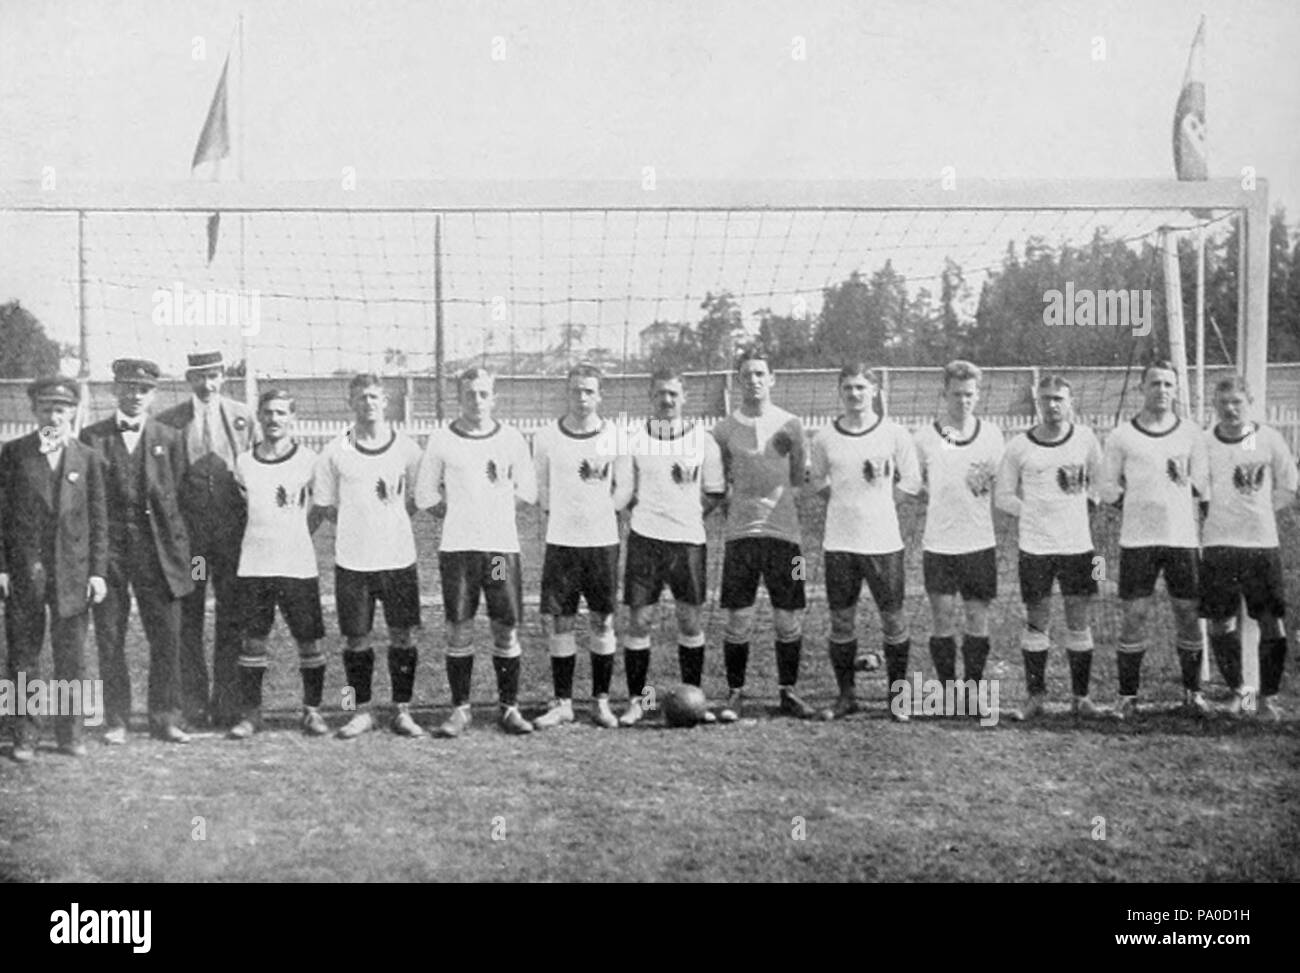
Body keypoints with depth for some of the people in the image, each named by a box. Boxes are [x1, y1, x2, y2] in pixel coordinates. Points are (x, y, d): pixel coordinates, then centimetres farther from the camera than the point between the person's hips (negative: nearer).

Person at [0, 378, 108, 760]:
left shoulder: (88, 458, 6)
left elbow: (98, 519, 6)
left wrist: (98, 571, 0)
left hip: (73, 571, 1)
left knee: (72, 659, 5)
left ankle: (70, 732, 15)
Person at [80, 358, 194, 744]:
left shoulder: (169, 439, 8)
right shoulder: (92, 438, 4)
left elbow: (177, 495, 6)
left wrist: (180, 549, -2)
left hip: (156, 548, 1)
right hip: (107, 546, -1)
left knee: (166, 638, 2)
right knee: (110, 639, 4)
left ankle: (165, 719, 12)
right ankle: (115, 721, 13)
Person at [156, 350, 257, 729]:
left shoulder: (243, 417, 7)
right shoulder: (168, 422, 4)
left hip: (234, 529, 1)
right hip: (187, 530, 0)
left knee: (232, 617, 3)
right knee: (188, 618, 2)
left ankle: (228, 705, 10)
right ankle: (193, 707, 9)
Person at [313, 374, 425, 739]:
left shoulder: (407, 448, 3)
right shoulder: (335, 452, 2)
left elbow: (415, 502, 9)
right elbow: (325, 506, 8)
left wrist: (389, 516, -4)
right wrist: (355, 524, -2)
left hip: (399, 556, 0)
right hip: (352, 558, 0)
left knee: (403, 634, 2)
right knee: (356, 638, 4)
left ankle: (402, 711, 14)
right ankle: (362, 711, 18)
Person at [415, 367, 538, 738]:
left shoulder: (512, 439, 6)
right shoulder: (441, 440, 4)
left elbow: (527, 492, 12)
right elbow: (425, 494, 9)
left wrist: (495, 506, 3)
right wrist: (457, 515, 2)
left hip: (503, 544, 1)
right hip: (457, 546, -1)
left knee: (507, 628, 2)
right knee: (458, 630, 1)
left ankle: (509, 707, 12)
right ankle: (460, 709, 10)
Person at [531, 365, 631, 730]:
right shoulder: (546, 438, 2)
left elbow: (624, 489, 6)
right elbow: (541, 491, 10)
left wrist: (600, 513, -3)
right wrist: (563, 517, 0)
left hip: (603, 540, 0)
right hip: (561, 541, 0)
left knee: (603, 622, 4)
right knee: (561, 623, 1)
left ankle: (601, 702, 14)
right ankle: (562, 703, 9)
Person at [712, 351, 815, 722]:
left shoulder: (790, 424, 4)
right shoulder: (724, 429, 4)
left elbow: (798, 479, 11)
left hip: (783, 530, 1)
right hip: (739, 533, 0)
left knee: (789, 619, 3)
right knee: (738, 620, 0)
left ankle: (787, 692, 17)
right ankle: (735, 694, 12)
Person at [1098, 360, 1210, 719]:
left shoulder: (1192, 435, 8)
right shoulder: (1121, 437, 3)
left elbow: (1205, 490, 10)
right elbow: (1108, 490, 8)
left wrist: (1186, 481, -7)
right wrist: (1124, 494, -9)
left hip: (1183, 537, 2)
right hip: (1137, 539, -2)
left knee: (1189, 614, 4)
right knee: (1135, 616, -1)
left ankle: (1192, 691, 19)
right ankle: (1128, 696, 9)